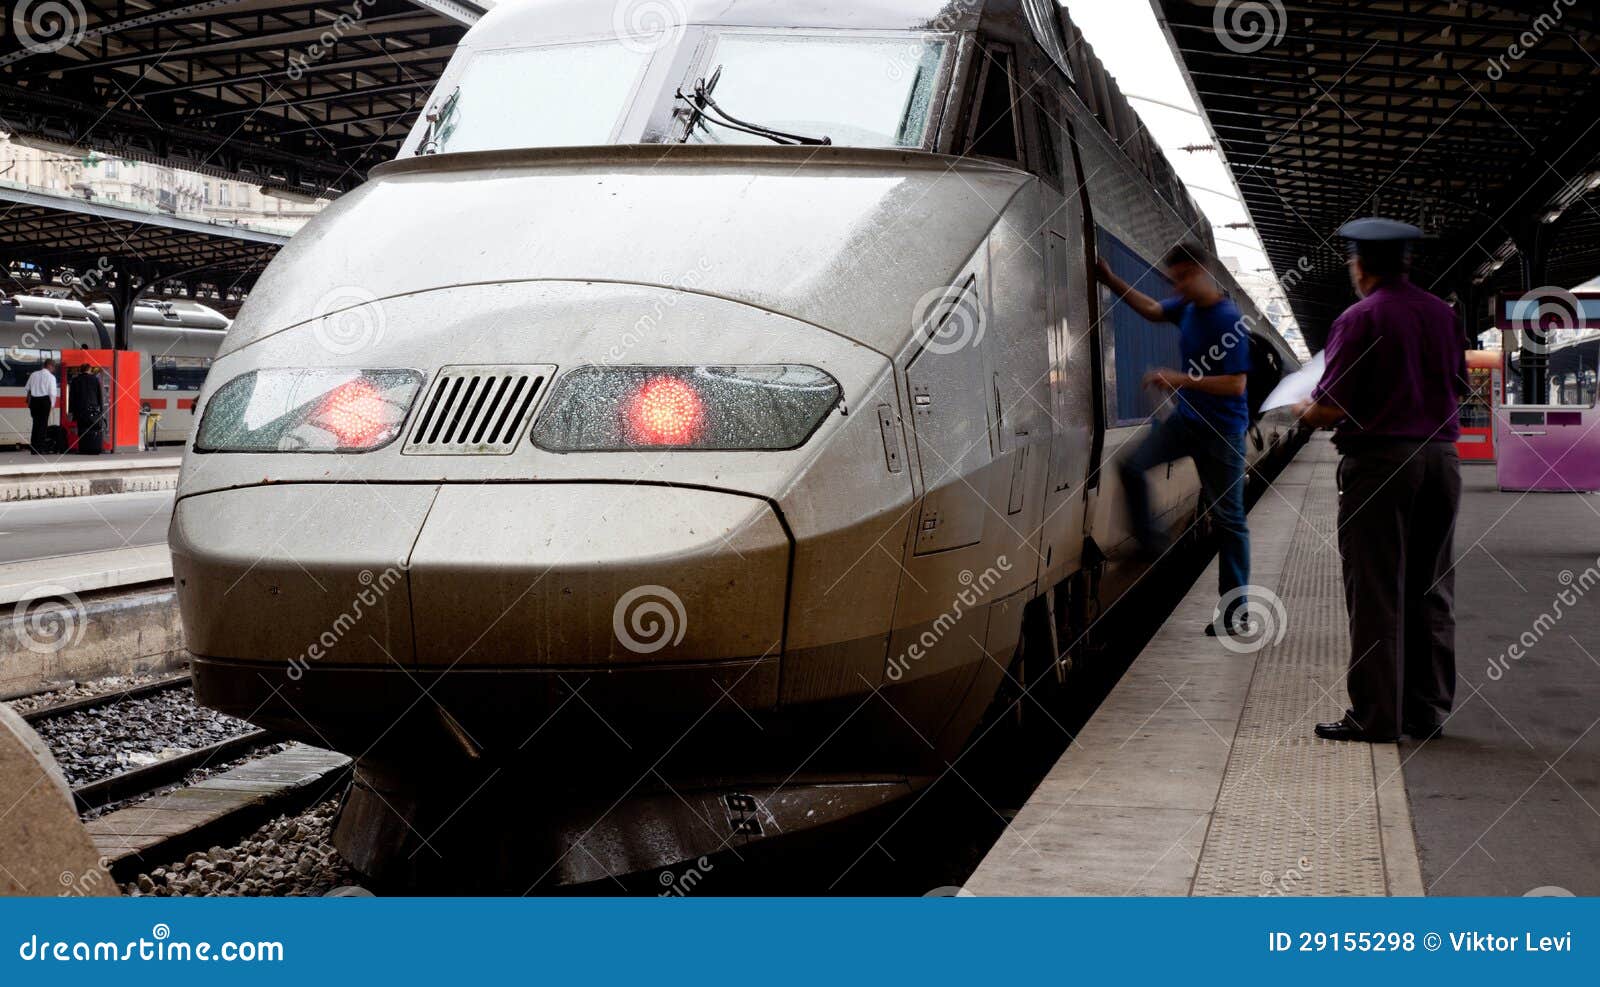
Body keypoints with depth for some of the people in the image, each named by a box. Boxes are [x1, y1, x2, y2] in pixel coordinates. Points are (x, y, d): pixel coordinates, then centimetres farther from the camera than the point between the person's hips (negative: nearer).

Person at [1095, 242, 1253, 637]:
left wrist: (1180, 380, -25)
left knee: (1228, 519, 0)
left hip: (1221, 430, -7)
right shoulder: (1187, 307, 3)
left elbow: (1235, 384, -23)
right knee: (1132, 465, -9)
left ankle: (1235, 612, 5)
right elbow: (1153, 310, 22)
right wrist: (1111, 280, 14)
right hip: (1186, 418, 7)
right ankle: (1150, 544, 6)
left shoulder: (1229, 321, -20)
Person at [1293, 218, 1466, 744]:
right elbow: (1458, 388, 17)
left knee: (1376, 594, -1)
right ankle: (1429, 710, 17)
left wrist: (1305, 411, 7)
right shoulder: (1443, 314, 9)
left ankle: (1375, 716, 1)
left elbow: (1332, 408, -14)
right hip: (1441, 454, 6)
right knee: (1432, 592, 11)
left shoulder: (1359, 319, -10)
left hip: (1378, 459, -6)